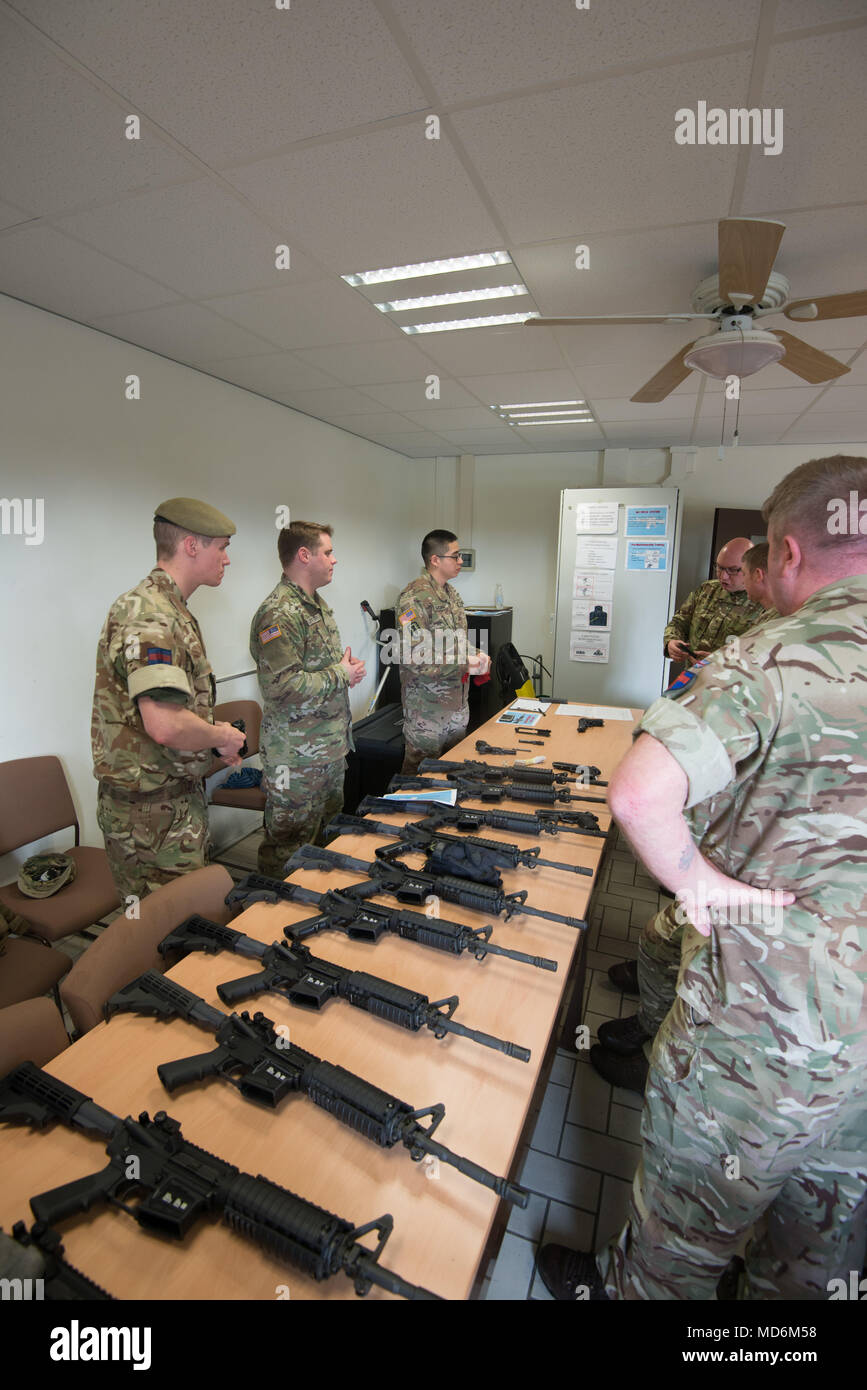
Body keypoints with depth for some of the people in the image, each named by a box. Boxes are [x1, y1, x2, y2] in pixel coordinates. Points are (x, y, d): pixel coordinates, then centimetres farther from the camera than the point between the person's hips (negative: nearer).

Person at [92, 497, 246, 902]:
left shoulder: (170, 609, 12)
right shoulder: (151, 618, -23)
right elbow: (166, 725, -34)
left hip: (179, 796, 10)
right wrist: (222, 737, -16)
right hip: (153, 811, -10)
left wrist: (214, 737, 10)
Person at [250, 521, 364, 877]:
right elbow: (282, 686, -29)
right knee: (288, 848, 4)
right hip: (297, 756, -10)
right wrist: (341, 676, -17)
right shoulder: (278, 614, -20)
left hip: (331, 746, 10)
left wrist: (346, 667, 4)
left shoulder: (317, 604, 13)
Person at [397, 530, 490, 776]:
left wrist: (476, 655, 1)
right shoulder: (415, 597, -17)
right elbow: (413, 657, -25)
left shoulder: (451, 593, 12)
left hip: (457, 702, 9)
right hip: (427, 706, -9)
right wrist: (465, 665, -21)